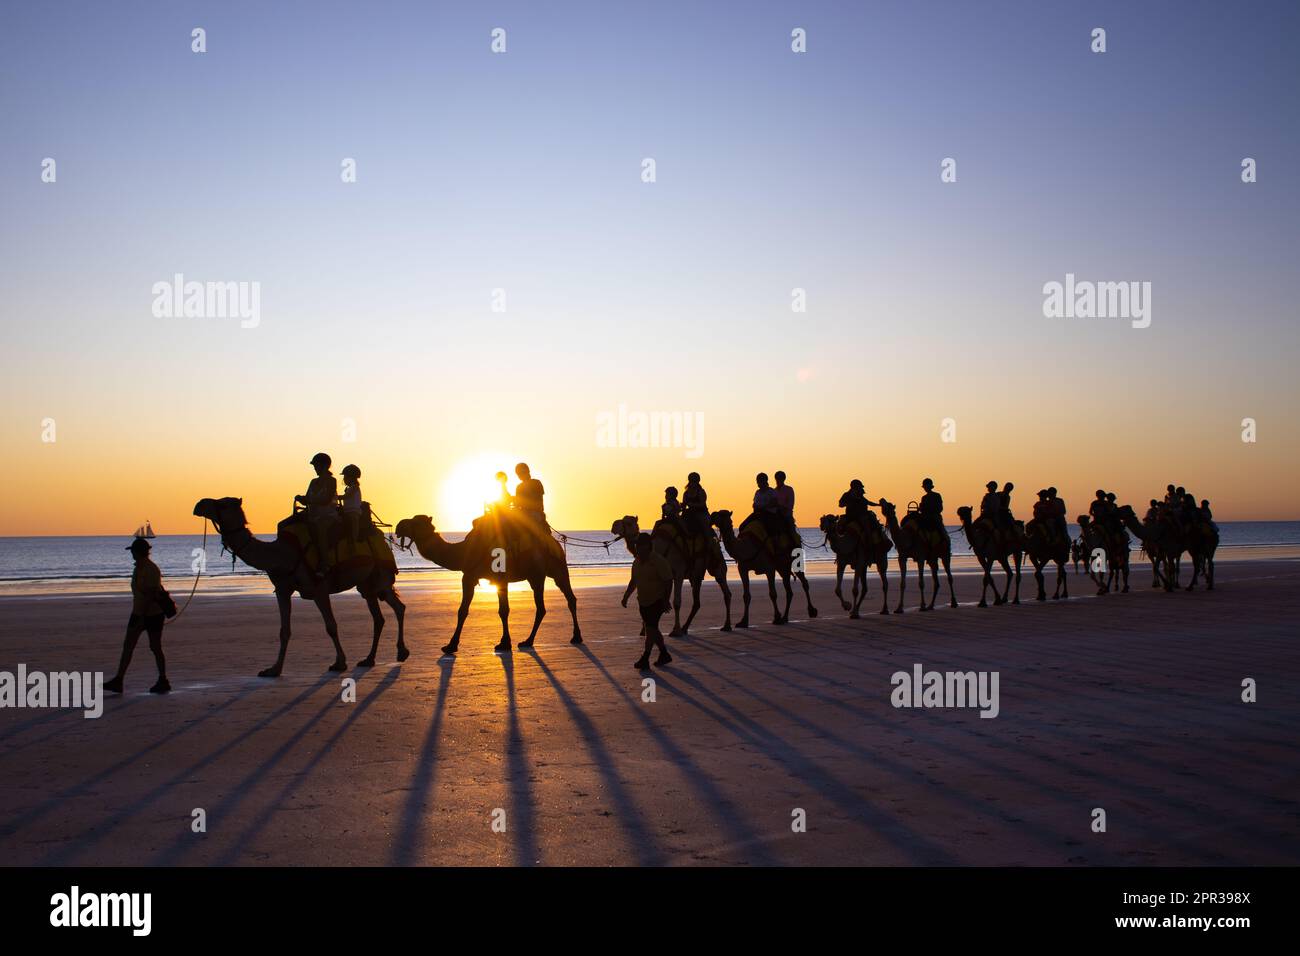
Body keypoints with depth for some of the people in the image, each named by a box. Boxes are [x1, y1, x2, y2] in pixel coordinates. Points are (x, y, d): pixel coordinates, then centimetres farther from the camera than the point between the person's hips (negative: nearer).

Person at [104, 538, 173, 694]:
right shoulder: (138, 568, 11)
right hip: (139, 613, 9)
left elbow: (151, 594, -24)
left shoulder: (151, 570, -19)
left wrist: (142, 617, -27)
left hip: (153, 615, -9)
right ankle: (118, 680, -1)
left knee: (155, 648, 0)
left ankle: (163, 681, 12)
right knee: (127, 646, 1)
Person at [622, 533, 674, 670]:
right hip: (643, 601, 8)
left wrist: (666, 600, -21)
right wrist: (626, 596, 12)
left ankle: (645, 659, -8)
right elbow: (633, 581, 19)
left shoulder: (659, 561, -17)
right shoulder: (637, 562, 7)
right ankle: (664, 654, 26)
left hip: (657, 600, -8)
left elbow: (668, 581, -17)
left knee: (650, 628, -11)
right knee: (651, 628, 12)